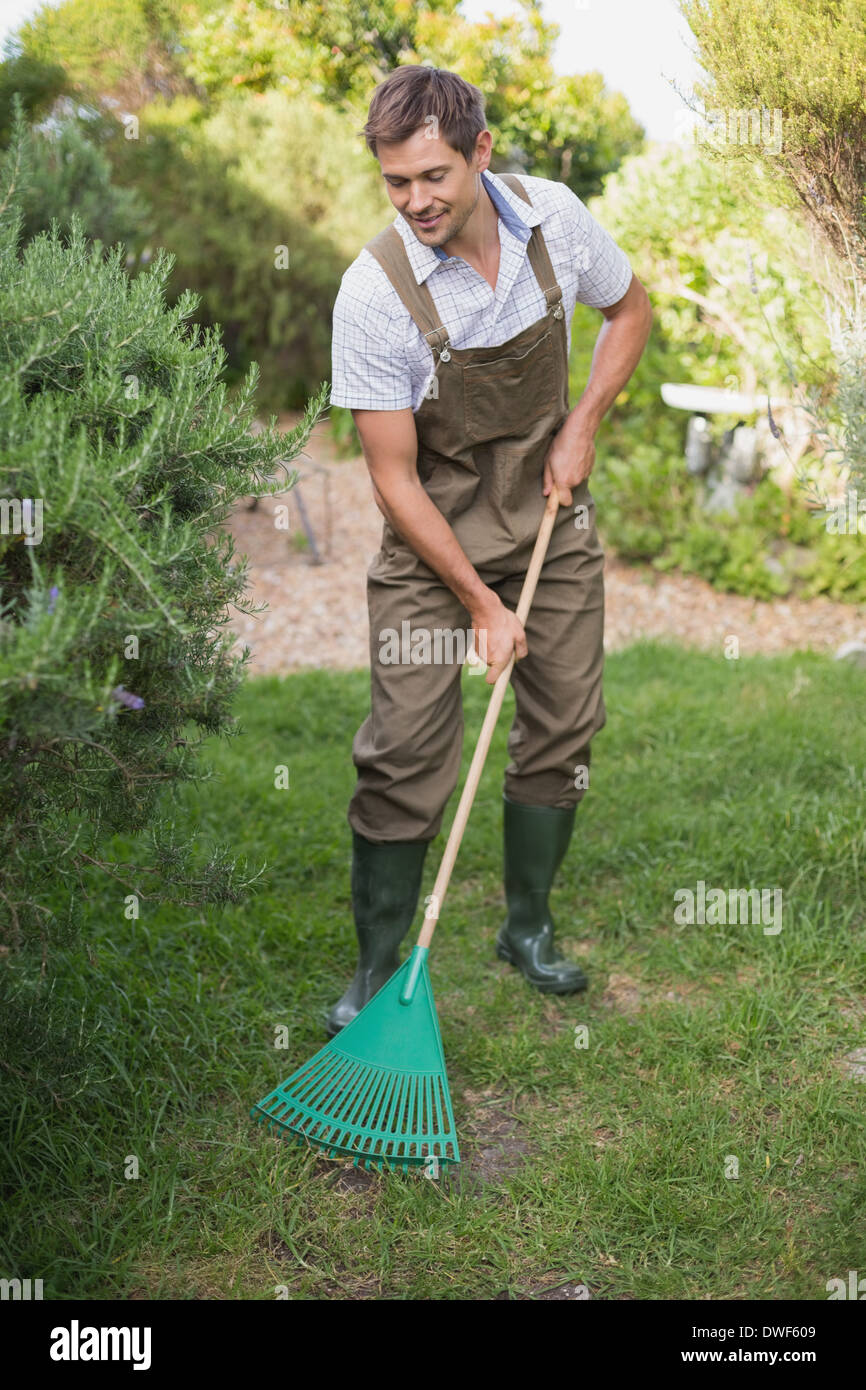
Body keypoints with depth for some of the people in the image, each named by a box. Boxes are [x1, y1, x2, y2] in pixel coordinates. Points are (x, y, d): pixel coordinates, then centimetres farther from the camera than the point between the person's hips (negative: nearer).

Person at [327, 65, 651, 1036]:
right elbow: (394, 477, -18)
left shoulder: (554, 216, -10)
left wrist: (581, 429, -5)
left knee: (563, 727, 7)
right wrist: (481, 605, -18)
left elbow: (629, 310, 10)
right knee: (405, 750, -7)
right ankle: (378, 966, 11)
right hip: (432, 532, -4)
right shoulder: (374, 291, -22)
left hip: (552, 516, 4)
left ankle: (527, 928, 27)